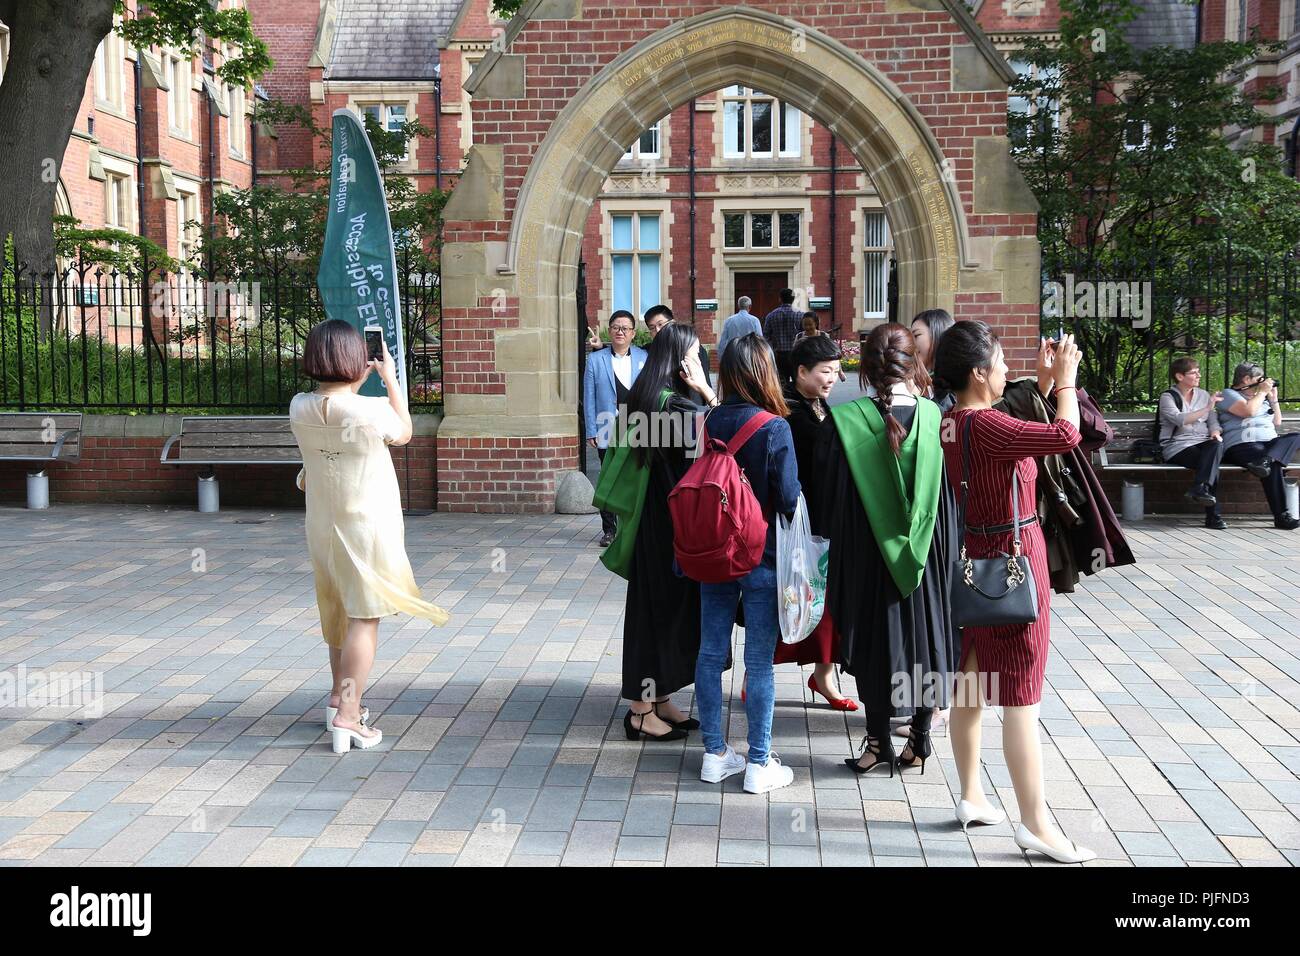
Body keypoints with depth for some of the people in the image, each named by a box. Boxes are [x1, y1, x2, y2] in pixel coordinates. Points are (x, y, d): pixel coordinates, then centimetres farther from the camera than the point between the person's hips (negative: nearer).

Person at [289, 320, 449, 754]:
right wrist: (391, 379, 8)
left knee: (338, 612, 22)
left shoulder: (299, 408, -7)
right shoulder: (372, 410, -22)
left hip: (323, 524, 6)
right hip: (367, 524, -6)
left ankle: (341, 696, 35)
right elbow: (404, 432, 1)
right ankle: (347, 716, -3)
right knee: (365, 617, 0)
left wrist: (356, 384, 21)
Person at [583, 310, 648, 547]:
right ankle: (609, 529, 15)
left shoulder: (645, 358, 4)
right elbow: (589, 398, 3)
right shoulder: (595, 359, 4)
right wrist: (591, 431, -3)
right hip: (607, 431, 0)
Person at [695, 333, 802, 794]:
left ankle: (715, 754, 23)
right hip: (761, 557, -4)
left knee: (711, 653, 12)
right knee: (759, 662, 4)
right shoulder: (774, 427, -15)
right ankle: (759, 764, 13)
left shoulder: (708, 422, -3)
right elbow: (789, 497, -15)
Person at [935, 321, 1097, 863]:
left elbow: (1022, 432, 21)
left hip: (972, 564, 9)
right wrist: (1066, 381, -15)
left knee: (970, 688, 15)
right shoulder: (986, 426, -23)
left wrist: (1043, 382, 14)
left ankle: (971, 797, 28)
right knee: (1020, 698, -2)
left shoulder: (951, 423, 3)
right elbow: (1066, 436, -32)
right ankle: (1036, 825, 6)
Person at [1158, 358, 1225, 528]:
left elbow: (1213, 421, 14)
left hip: (1203, 444, 4)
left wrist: (1215, 434, -9)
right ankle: (1213, 515, -32)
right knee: (1211, 463, -31)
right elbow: (1179, 419, -18)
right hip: (1177, 447, -4)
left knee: (1217, 445, -33)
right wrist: (1207, 408, -24)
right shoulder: (1168, 397, 1)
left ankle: (1199, 488, -42)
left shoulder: (1203, 395, 19)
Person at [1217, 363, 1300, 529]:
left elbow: (1277, 422, 30)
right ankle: (1280, 516, -39)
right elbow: (1248, 411, -11)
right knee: (1273, 465, -35)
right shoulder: (1229, 394, 8)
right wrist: (1262, 391, 2)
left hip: (1270, 443, 7)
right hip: (1241, 445, -7)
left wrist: (1273, 398, 22)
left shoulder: (1261, 397, 31)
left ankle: (1265, 460, -50)